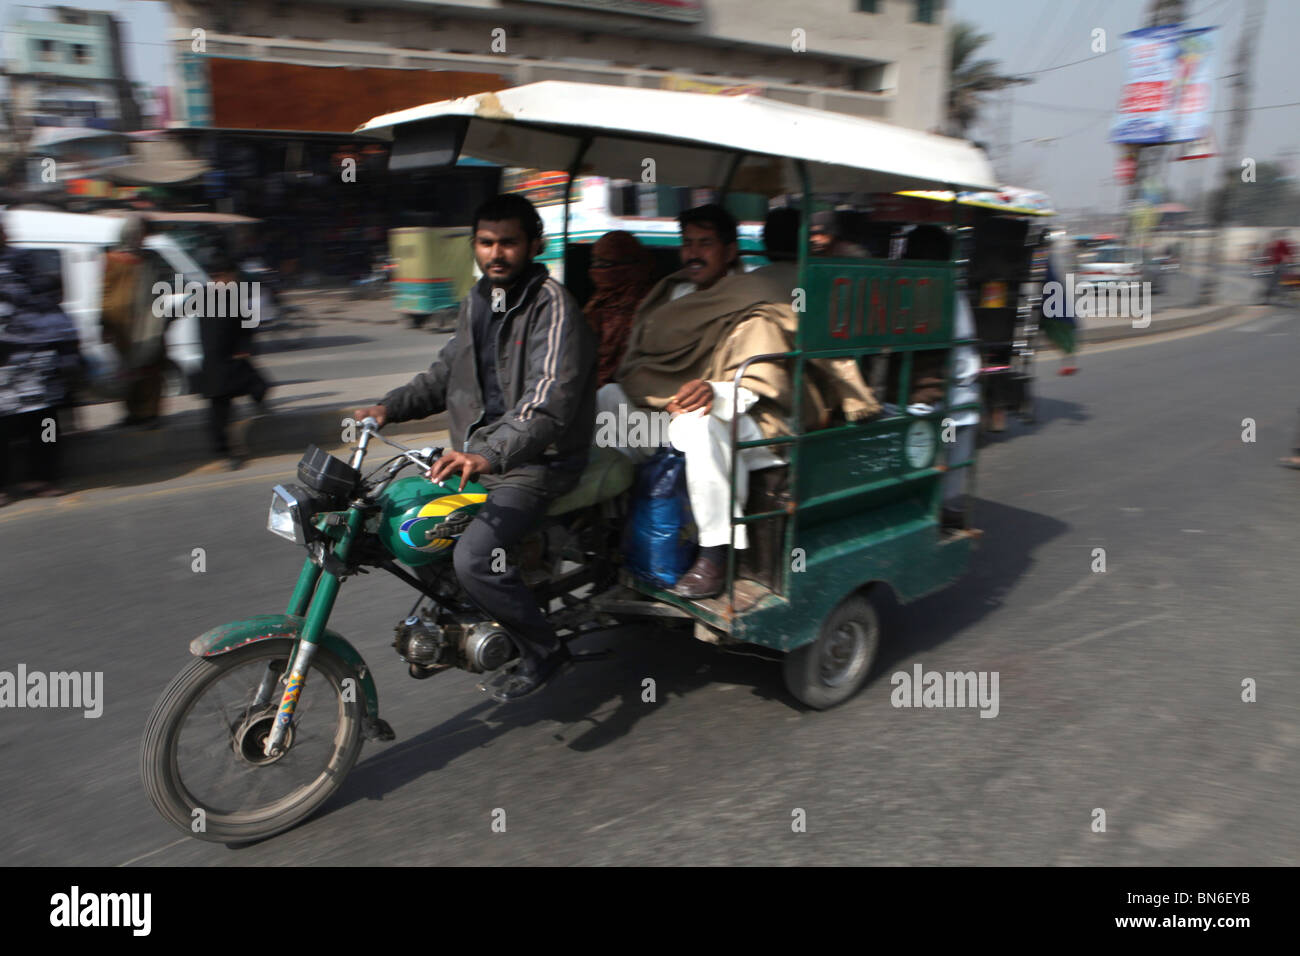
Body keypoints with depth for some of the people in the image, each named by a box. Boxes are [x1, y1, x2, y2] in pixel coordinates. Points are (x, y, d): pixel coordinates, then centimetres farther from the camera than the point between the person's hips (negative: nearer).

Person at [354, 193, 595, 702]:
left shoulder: (552, 306, -15)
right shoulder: (476, 301, 13)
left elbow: (550, 399, -28)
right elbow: (445, 373, 24)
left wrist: (490, 454, -42)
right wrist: (390, 406, 10)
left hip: (535, 464, -9)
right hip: (478, 453, 9)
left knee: (473, 557, -25)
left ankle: (543, 651, -1)